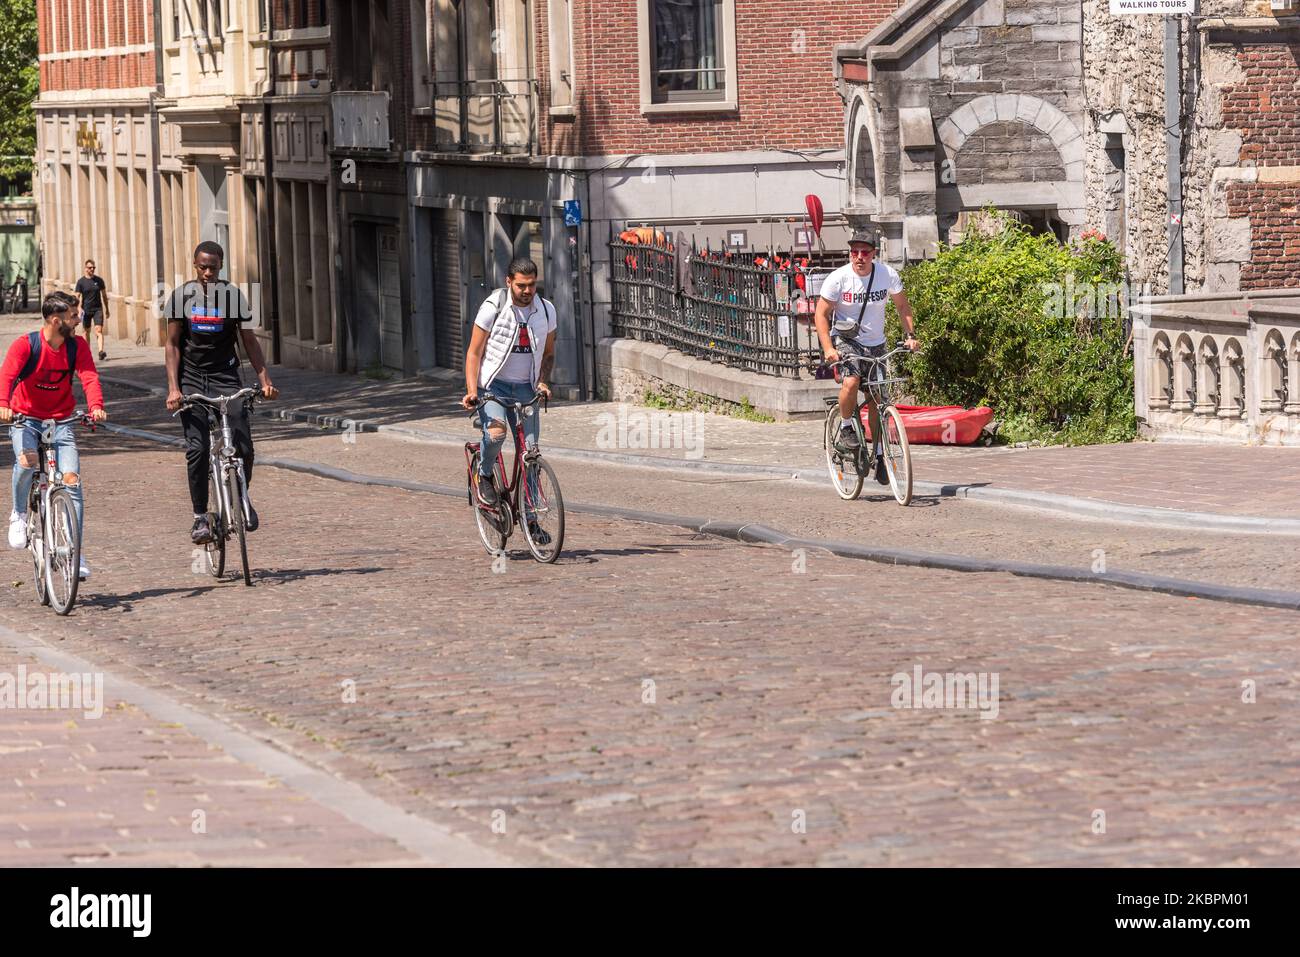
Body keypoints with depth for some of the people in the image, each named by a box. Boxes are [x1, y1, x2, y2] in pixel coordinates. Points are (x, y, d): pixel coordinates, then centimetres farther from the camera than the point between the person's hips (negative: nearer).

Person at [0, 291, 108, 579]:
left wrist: (96, 406, -35)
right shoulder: (25, 345, -15)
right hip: (25, 418, -3)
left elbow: (89, 377, -15)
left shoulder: (77, 346, -4)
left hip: (61, 421, 3)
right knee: (27, 461, -32)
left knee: (72, 479, -11)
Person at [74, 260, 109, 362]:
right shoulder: (81, 282, -1)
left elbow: (104, 295, 14)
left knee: (99, 330, -13)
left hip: (98, 309, 0)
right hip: (86, 310, 0)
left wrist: (107, 309, 16)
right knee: (87, 331, 10)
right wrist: (79, 309, -18)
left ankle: (101, 351, -25)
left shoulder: (99, 280, 5)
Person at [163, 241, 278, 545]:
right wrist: (173, 388, -10)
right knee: (197, 449, -11)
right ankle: (200, 516, 0)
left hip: (226, 376, 1)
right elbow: (172, 345, 0)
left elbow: (249, 341, 6)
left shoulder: (233, 296, 1)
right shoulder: (181, 296, 0)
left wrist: (265, 380, -4)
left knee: (243, 447, -10)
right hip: (191, 379, -1)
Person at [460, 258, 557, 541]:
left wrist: (543, 382, -5)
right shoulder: (493, 308, -10)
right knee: (496, 432, -31)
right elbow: (474, 352, -5)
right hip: (493, 385, -4)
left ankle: (530, 518, 8)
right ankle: (484, 474, 0)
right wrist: (471, 391, -17)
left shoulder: (546, 310, 2)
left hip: (525, 388, 4)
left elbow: (548, 353, 14)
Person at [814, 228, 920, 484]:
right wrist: (828, 348, -24)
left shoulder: (887, 275, -10)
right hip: (845, 340, -3)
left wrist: (909, 335, -8)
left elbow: (902, 306, 6)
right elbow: (821, 315, -12)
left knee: (876, 402, 4)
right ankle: (845, 429, -6)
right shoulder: (838, 278, -17)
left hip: (875, 343, 3)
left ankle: (879, 456, 16)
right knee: (852, 381, -31)